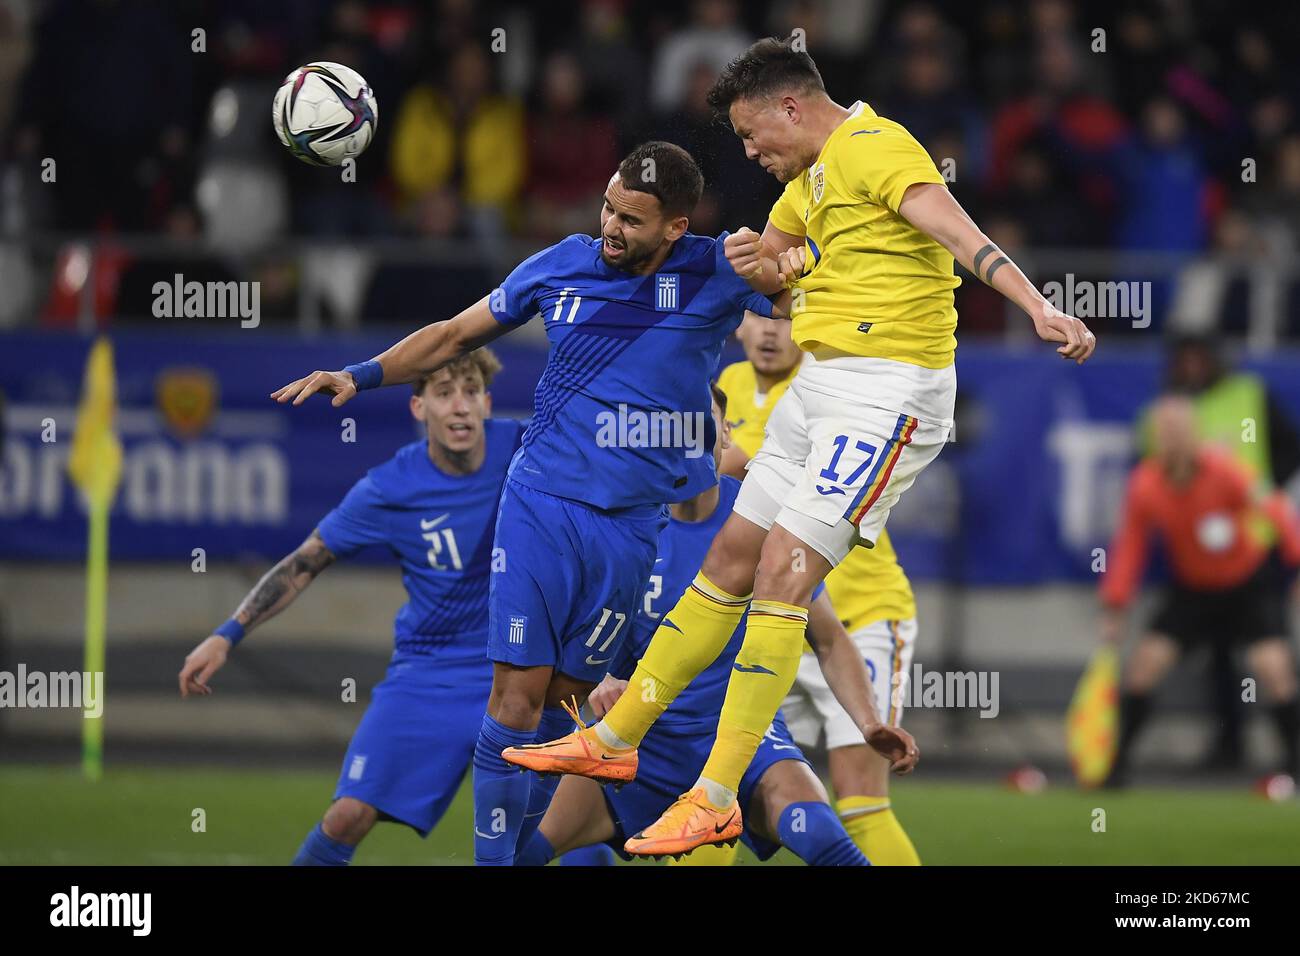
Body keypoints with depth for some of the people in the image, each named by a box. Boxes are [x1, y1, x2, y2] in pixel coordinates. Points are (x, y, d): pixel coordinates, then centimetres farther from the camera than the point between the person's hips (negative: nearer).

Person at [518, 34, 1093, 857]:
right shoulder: (816, 173, 17)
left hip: (887, 394, -10)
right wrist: (757, 258, 1)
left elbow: (958, 232, -27)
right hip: (820, 386, 10)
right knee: (732, 557, 15)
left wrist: (1037, 307, -40)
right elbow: (777, 262, 27)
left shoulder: (873, 147, -14)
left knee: (783, 573, -14)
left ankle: (717, 797, -13)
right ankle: (616, 738, 25)